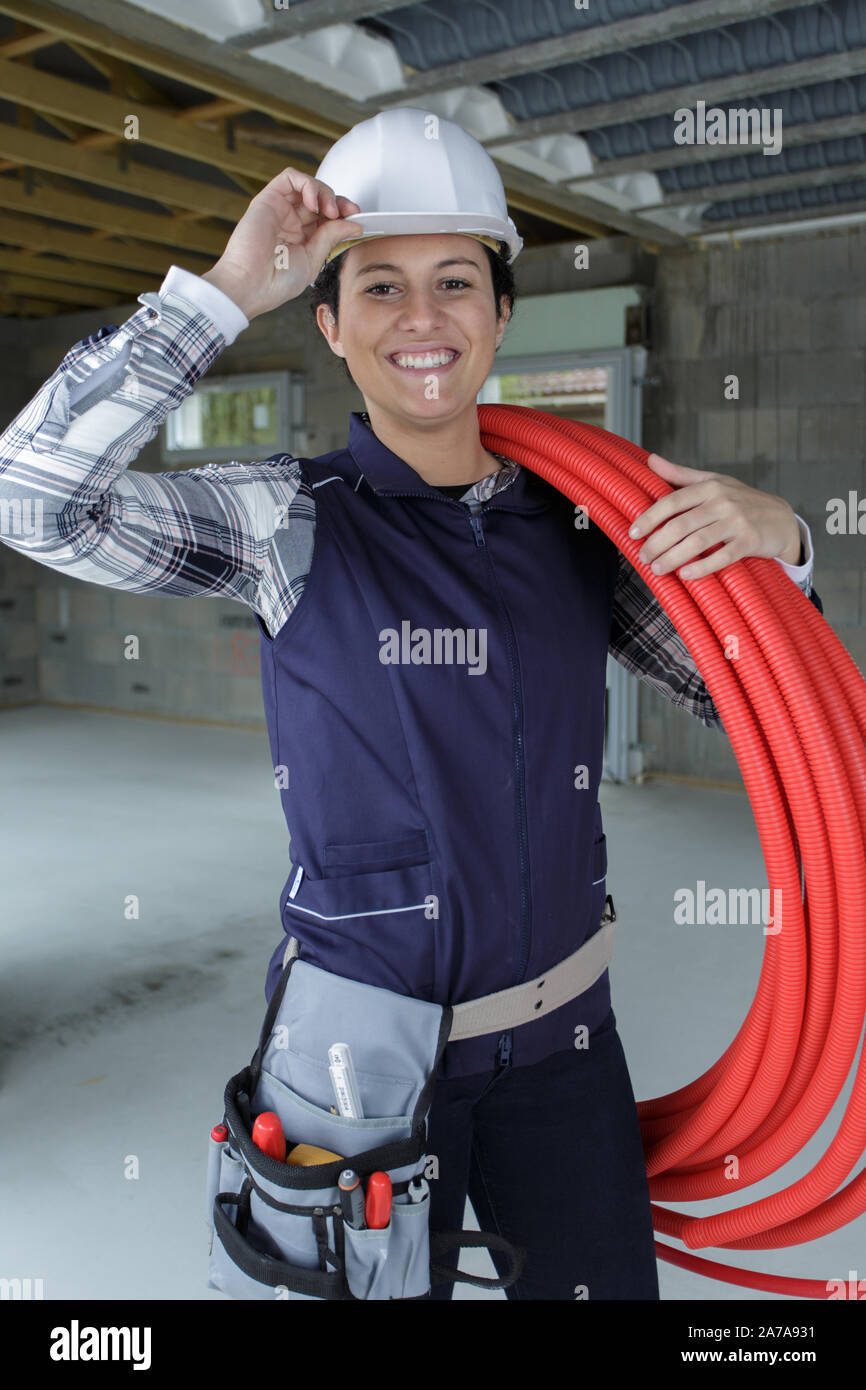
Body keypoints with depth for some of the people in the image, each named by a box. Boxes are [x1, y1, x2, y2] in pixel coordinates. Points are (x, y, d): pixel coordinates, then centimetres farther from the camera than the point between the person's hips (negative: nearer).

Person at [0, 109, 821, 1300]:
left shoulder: (576, 526, 1)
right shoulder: (287, 522, -8)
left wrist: (772, 542, -12)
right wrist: (226, 292, -19)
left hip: (563, 1043, 3)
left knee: (602, 1282, 19)